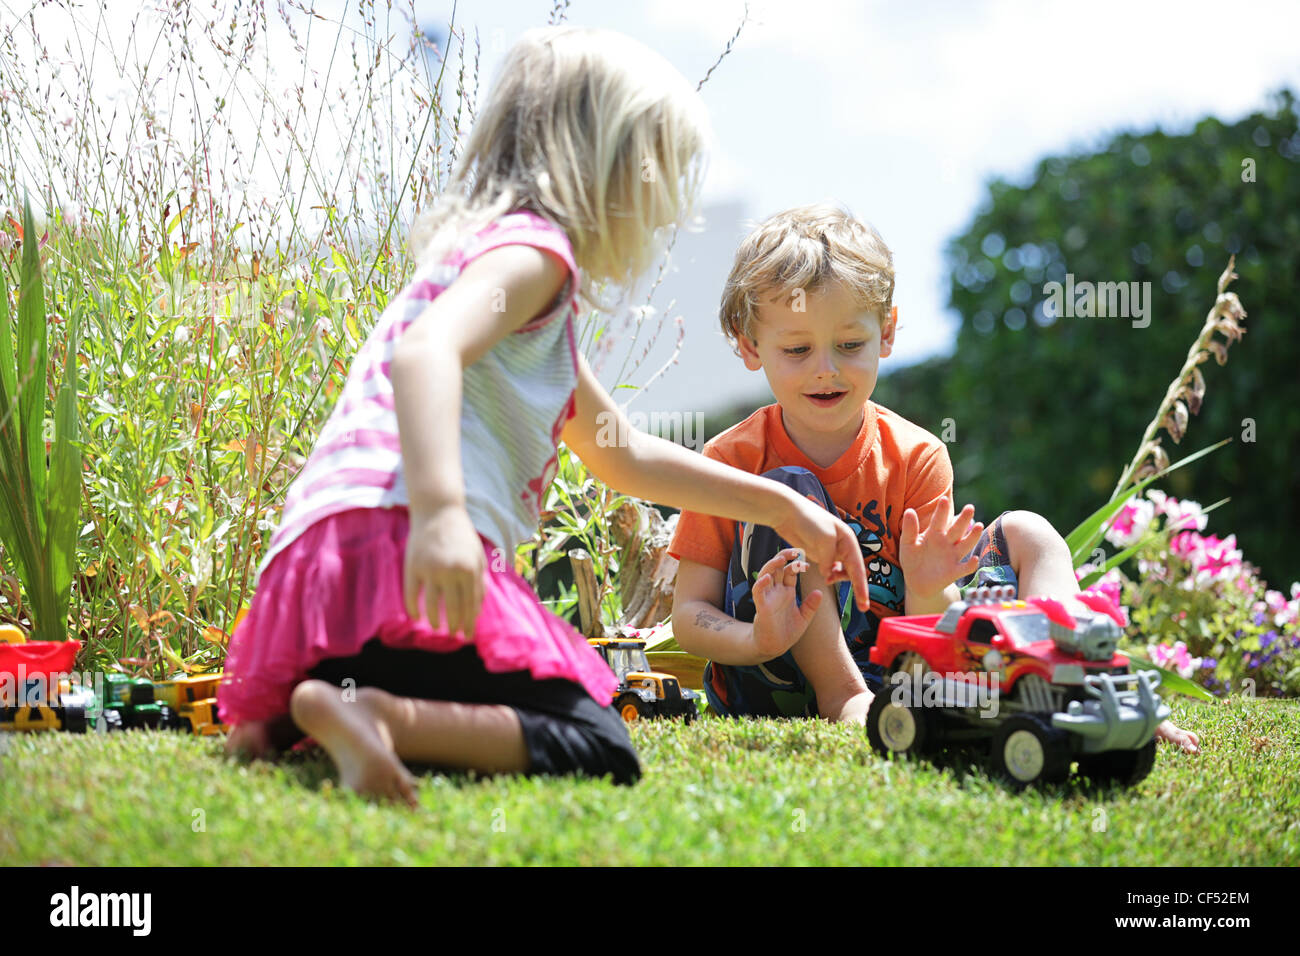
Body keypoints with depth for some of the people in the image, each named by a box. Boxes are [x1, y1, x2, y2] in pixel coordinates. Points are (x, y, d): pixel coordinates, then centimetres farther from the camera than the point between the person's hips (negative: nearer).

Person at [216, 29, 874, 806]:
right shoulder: (531, 248, 0)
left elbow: (623, 454, 41)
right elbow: (425, 350, -23)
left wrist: (781, 507, 43)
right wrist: (439, 511, -38)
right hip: (394, 546, -10)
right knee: (599, 751, -14)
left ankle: (282, 719, 5)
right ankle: (375, 714, -32)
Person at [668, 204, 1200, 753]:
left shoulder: (916, 457, -2)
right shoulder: (731, 459, -7)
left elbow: (928, 628, -4)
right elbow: (688, 614, -10)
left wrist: (927, 594, -30)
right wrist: (759, 639, -32)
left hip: (894, 666, 3)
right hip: (779, 687, -3)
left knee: (1026, 534, -2)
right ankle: (843, 700, -25)